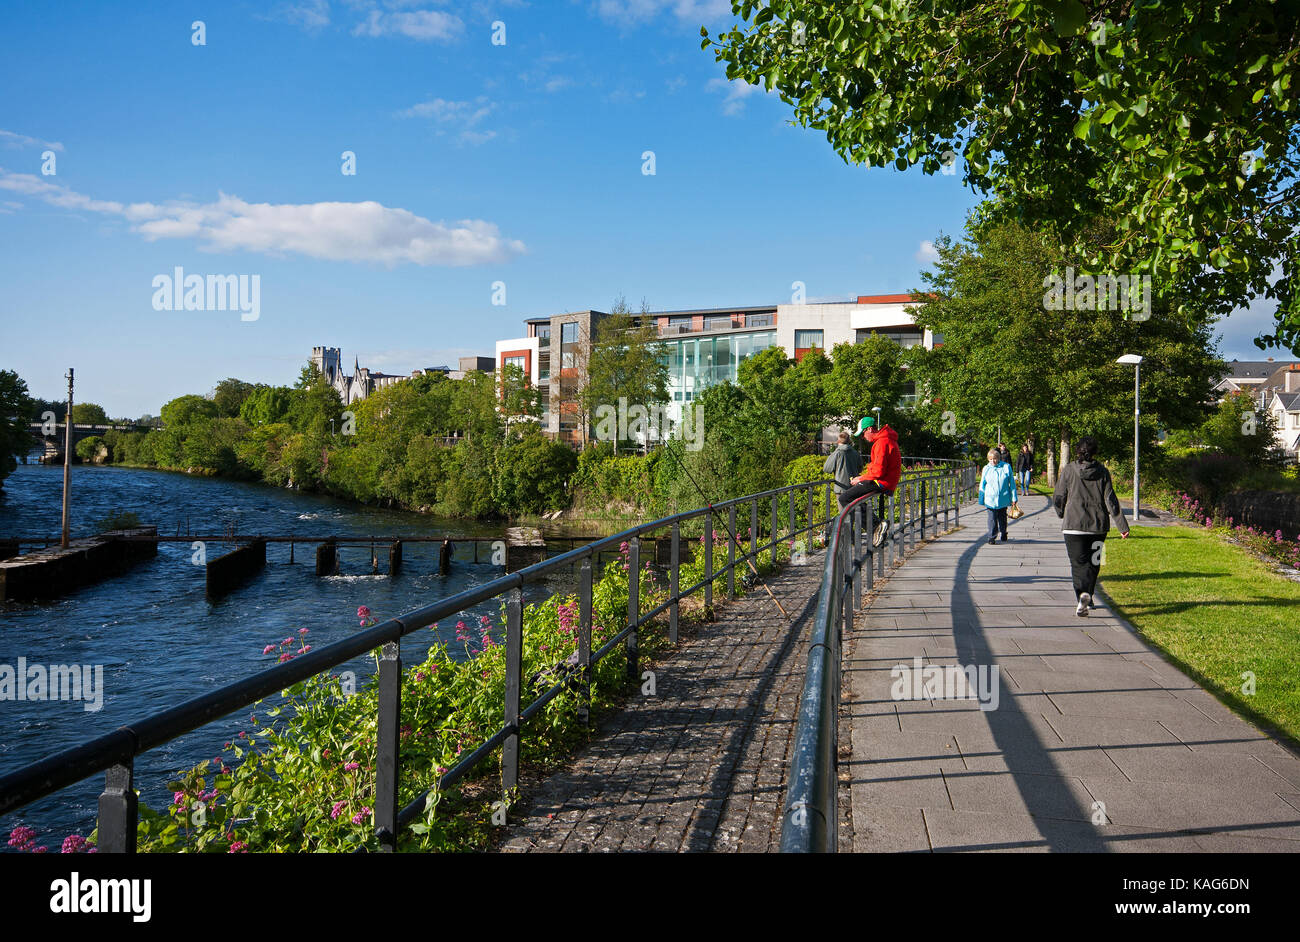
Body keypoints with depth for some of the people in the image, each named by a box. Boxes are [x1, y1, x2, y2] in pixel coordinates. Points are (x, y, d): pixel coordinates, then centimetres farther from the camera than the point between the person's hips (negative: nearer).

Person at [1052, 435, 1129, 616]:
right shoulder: (1102, 471, 0)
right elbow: (1111, 500, -3)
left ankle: (1083, 594, -26)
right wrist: (1123, 527, -1)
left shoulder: (1069, 470, -3)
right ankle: (1088, 598, 20)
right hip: (1098, 524, 2)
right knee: (1093, 562, 17)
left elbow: (1058, 498, 0)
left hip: (1073, 525, -2)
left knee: (1079, 562, -3)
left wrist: (1062, 514, 21)